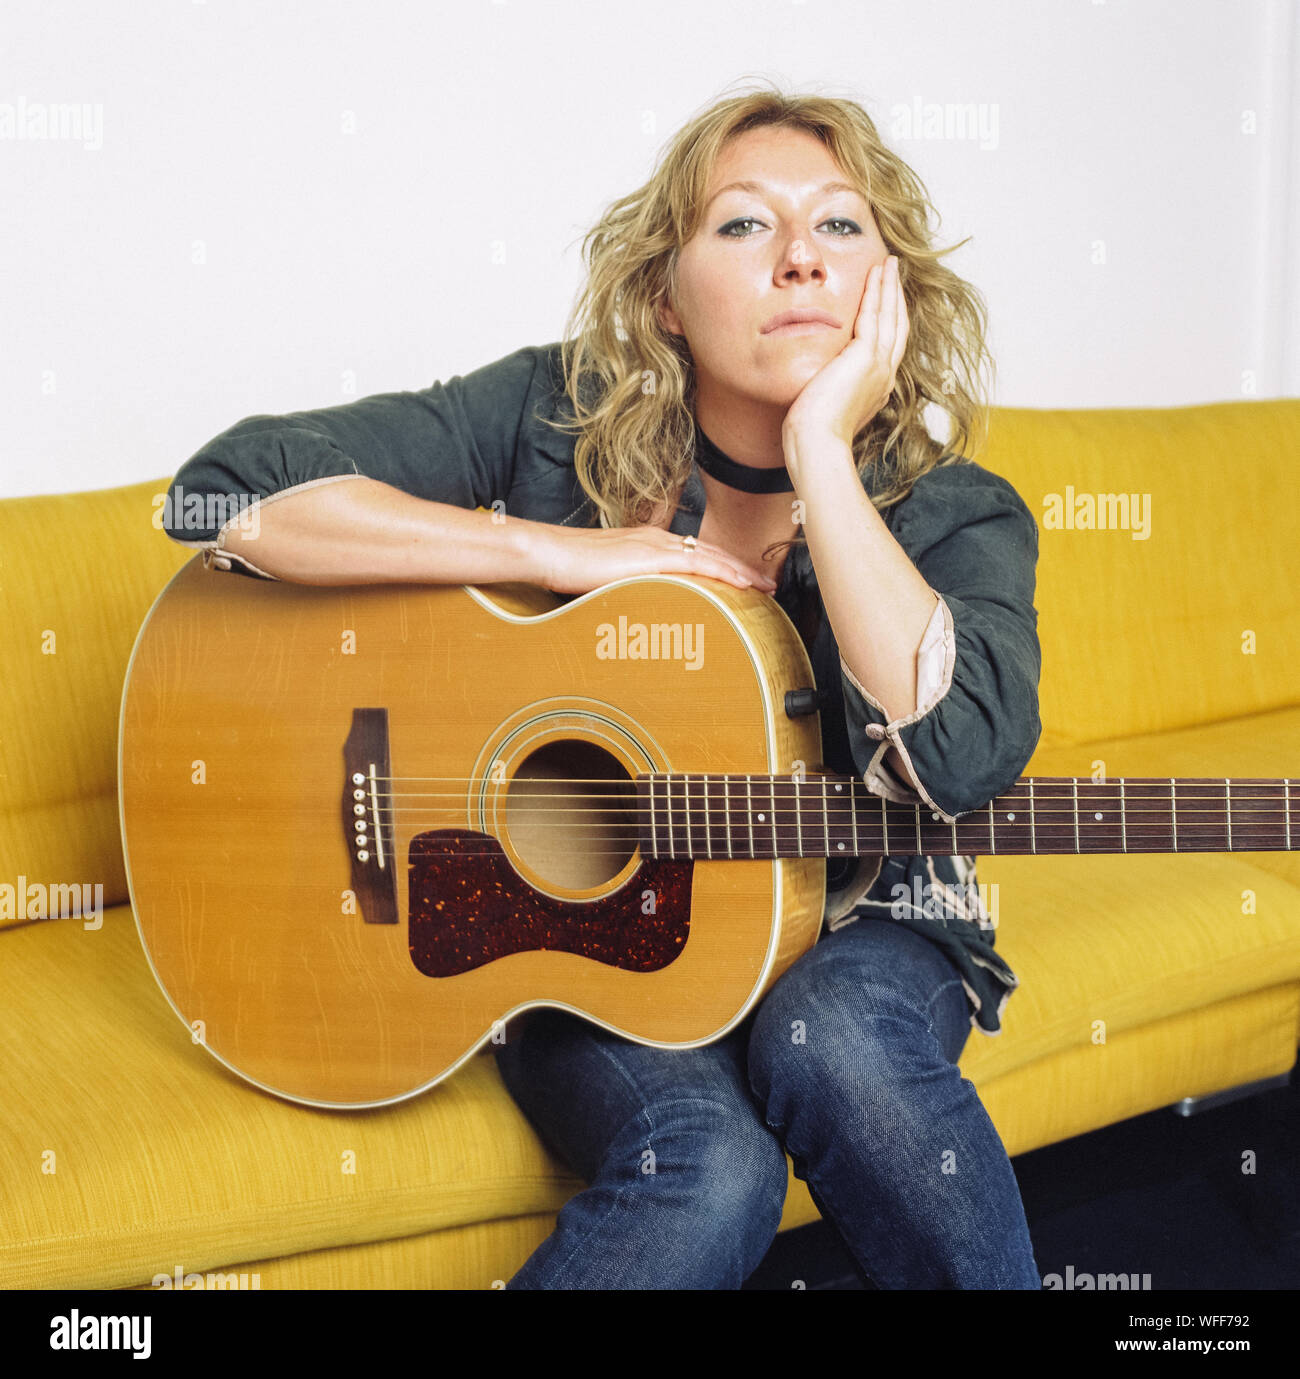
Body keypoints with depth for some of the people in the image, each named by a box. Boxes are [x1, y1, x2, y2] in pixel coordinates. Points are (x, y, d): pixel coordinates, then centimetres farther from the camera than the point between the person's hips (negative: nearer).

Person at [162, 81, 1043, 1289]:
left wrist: (820, 456, -26)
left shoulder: (954, 518, -7)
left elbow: (957, 757, -29)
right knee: (708, 1162, -31)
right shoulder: (561, 416, -9)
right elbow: (225, 490, -17)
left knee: (833, 1042, -33)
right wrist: (562, 553, -21)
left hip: (844, 928, 2)